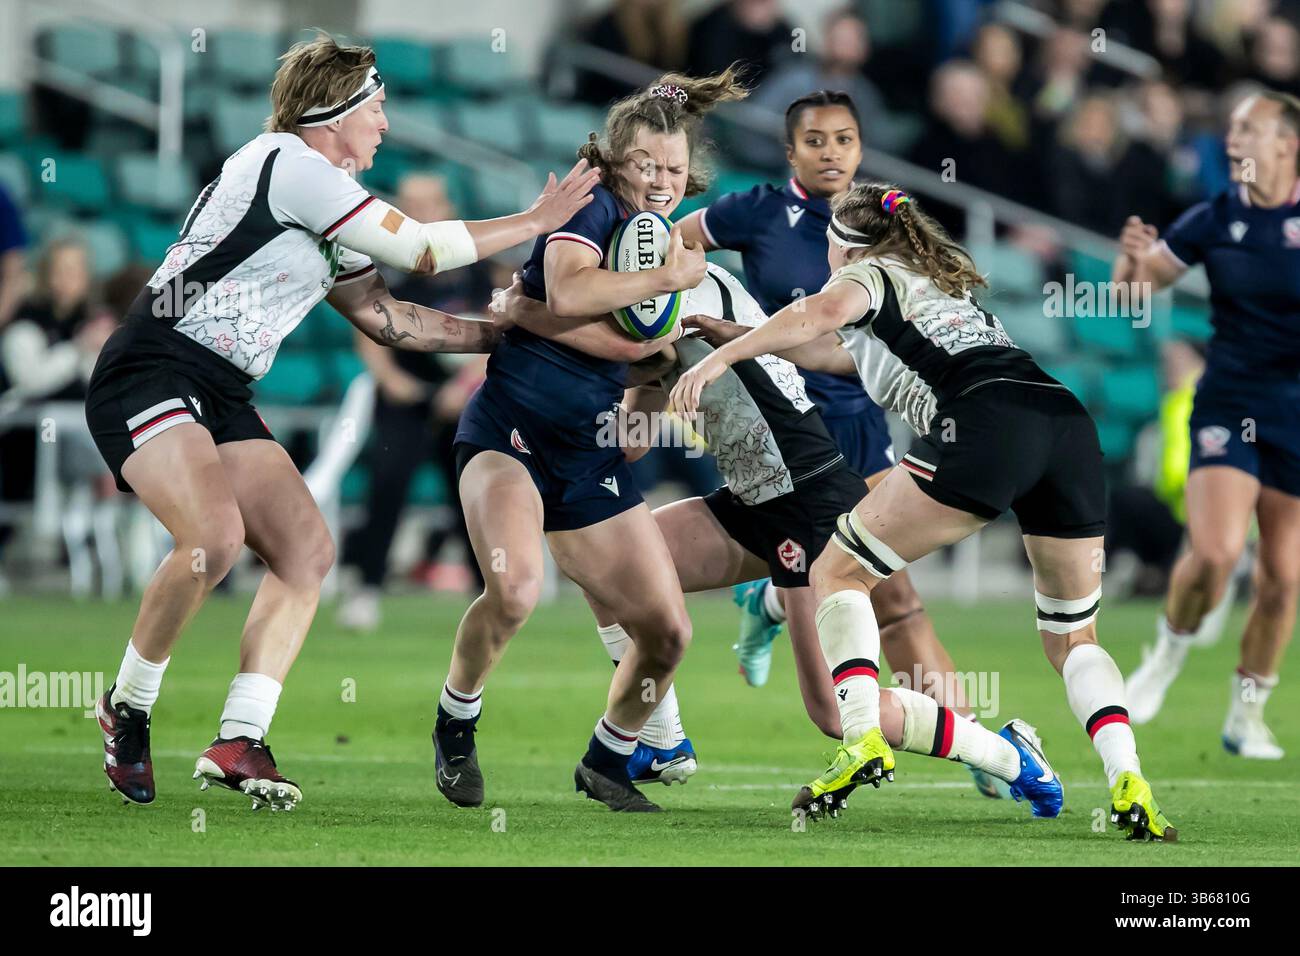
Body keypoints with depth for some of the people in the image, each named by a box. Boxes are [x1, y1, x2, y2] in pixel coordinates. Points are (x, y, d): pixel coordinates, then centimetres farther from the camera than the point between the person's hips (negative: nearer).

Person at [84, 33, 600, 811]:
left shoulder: (327, 219, 19)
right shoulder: (284, 162, -11)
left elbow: (387, 317, 26)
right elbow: (418, 249, -11)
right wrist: (536, 221, -1)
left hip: (221, 398, 10)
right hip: (151, 369, -10)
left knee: (307, 549, -1)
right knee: (214, 539, -29)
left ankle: (239, 744, -4)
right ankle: (128, 709, -10)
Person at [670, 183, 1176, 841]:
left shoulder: (867, 275, 18)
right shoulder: (945, 285, 40)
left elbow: (827, 311, -7)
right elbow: (846, 352, 51)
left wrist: (722, 357, -8)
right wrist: (743, 336, 54)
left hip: (985, 426, -7)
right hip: (1070, 423, 7)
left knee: (839, 572, 8)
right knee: (1072, 637, 17)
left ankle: (863, 743, -10)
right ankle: (1128, 785, -8)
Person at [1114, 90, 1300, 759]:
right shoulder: (1215, 220, -1)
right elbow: (1133, 289, 6)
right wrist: (1134, 262, -17)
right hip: (1228, 401, 0)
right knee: (1215, 552, -19)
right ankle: (1171, 649, 11)